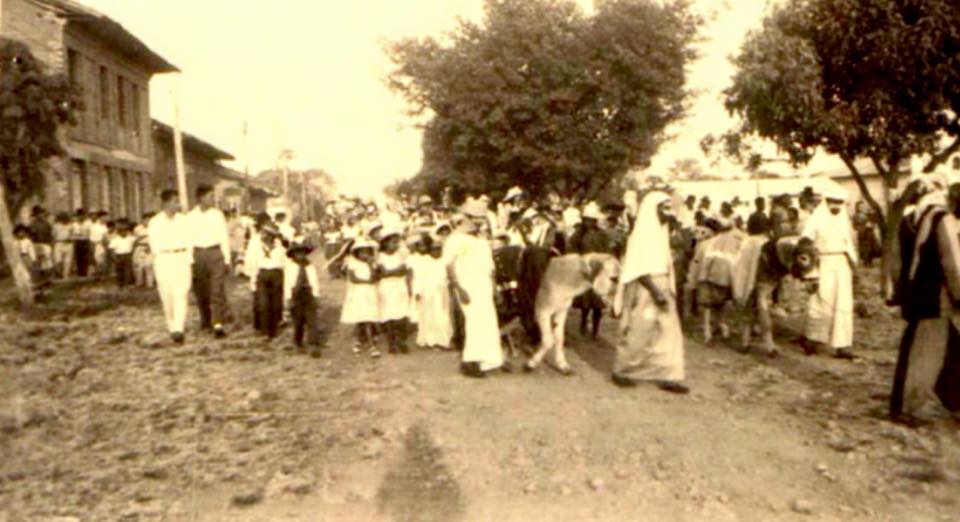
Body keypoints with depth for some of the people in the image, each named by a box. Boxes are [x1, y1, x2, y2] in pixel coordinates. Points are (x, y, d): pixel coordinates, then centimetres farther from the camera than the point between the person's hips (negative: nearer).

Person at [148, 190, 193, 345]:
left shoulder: (184, 220, 7)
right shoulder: (155, 222, 2)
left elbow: (189, 241, 7)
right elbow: (154, 244, 5)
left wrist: (189, 258, -1)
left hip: (182, 259, 0)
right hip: (163, 261, 0)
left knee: (180, 294, -11)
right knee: (167, 296, 2)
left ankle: (178, 329, -16)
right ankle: (172, 327, 20)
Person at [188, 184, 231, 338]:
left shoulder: (217, 214, 4)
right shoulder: (190, 217, 3)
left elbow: (224, 237, 4)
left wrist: (227, 259, 0)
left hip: (216, 253, -1)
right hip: (197, 254, 1)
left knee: (217, 290, -10)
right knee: (201, 291, 11)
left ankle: (218, 324, -11)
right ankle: (206, 319, 31)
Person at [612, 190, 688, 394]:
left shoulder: (661, 232, 11)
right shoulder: (642, 232, -14)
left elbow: (664, 264, 15)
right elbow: (639, 269, -19)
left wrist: (669, 290, 9)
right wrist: (655, 291, -24)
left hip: (661, 289, 8)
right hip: (644, 292, -8)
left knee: (669, 333, 4)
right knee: (638, 334, 3)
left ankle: (667, 376, 9)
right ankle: (621, 372, 19)